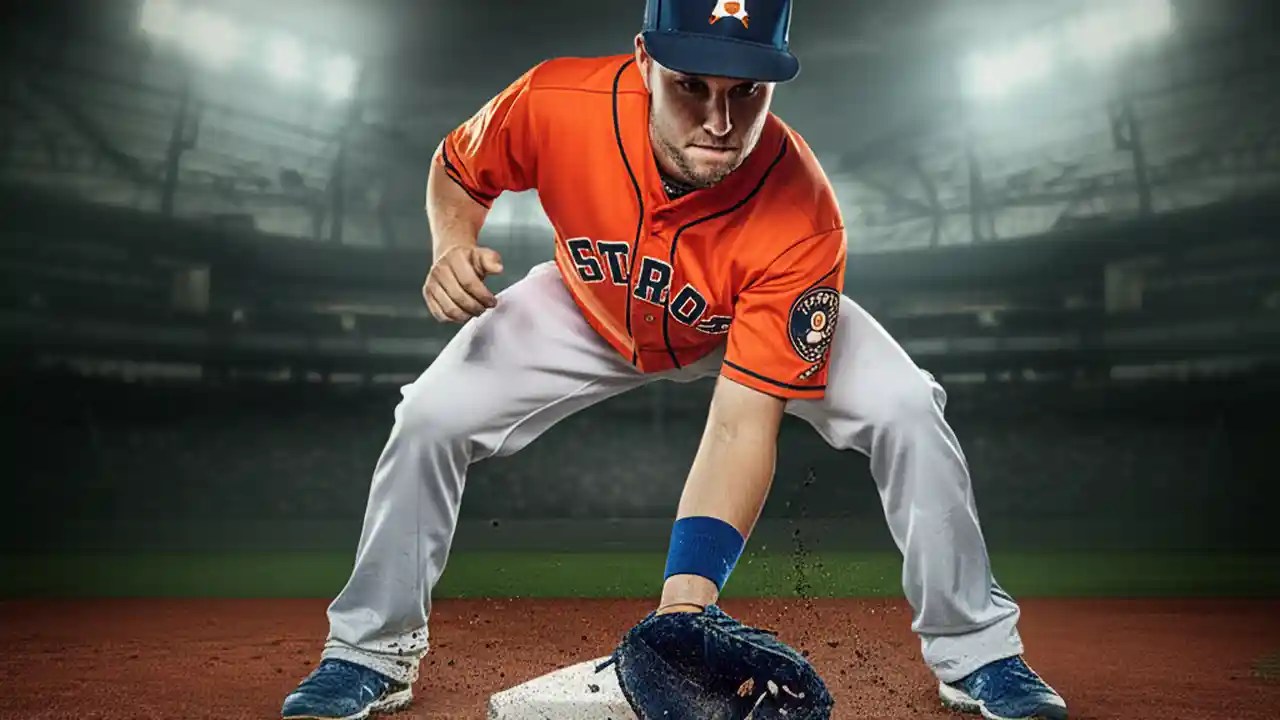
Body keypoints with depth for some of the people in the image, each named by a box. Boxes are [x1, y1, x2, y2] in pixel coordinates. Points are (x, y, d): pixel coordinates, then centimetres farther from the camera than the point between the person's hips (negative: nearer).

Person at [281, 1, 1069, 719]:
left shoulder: (802, 218, -40)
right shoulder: (556, 104, -35)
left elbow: (742, 426, -40)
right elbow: (457, 170, -9)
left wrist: (686, 594, -51)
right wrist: (455, 247, -31)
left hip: (763, 319, -1)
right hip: (591, 313, 2)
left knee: (904, 409, -22)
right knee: (430, 418, -12)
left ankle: (974, 652, 0)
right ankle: (370, 654, 11)